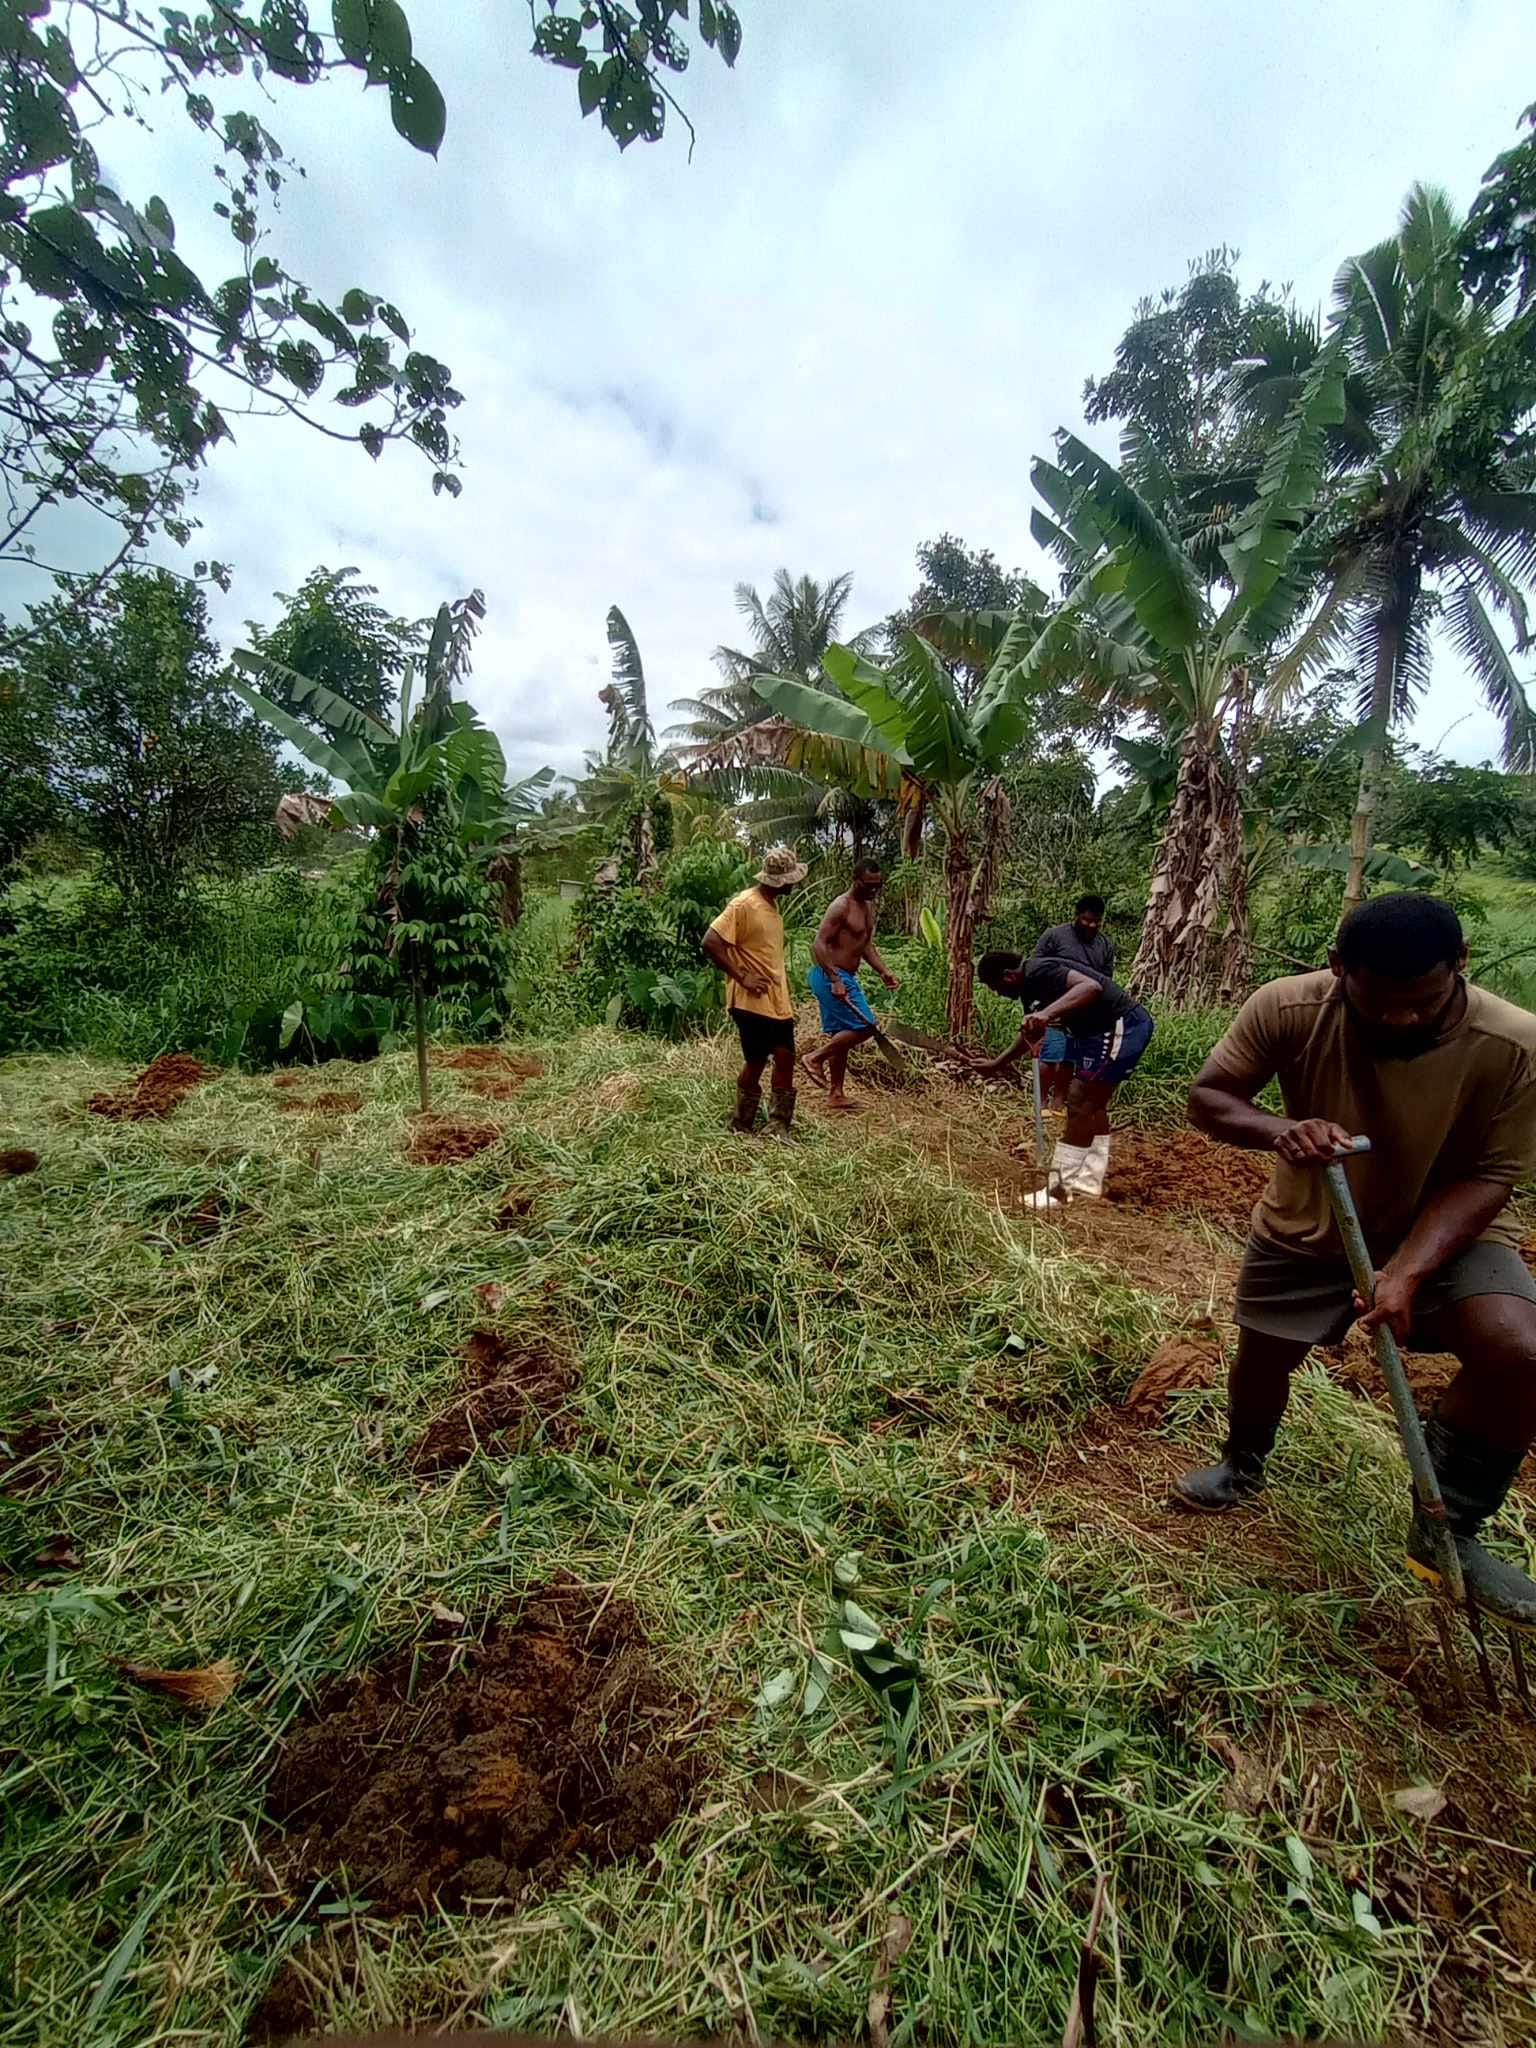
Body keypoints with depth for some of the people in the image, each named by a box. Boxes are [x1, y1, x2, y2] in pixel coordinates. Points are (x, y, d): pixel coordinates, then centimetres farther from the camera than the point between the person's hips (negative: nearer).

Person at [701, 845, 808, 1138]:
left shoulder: (771, 904, 12)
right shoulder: (744, 904, -16)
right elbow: (710, 943, -20)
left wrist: (786, 995, 17)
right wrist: (742, 978, -19)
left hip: (777, 1000, 9)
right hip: (752, 1001, -8)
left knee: (785, 1059, 6)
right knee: (756, 1062, 0)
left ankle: (778, 1129, 15)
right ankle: (741, 1129, 16)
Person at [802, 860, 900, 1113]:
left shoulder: (869, 908, 15)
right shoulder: (841, 907, -14)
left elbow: (866, 945, 19)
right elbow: (819, 944, -20)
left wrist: (883, 971, 3)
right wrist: (835, 980, -28)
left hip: (845, 977, 10)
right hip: (830, 976, -10)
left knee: (842, 1036, 12)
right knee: (865, 1027, -13)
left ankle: (836, 1095, 19)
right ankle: (815, 1059, -3)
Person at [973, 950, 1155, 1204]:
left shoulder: (1039, 972, -20)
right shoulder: (1029, 986, 12)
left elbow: (1091, 987, -37)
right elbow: (1032, 1034, 27)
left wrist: (1047, 1013, -49)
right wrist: (997, 1064, 31)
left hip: (1121, 1026, -11)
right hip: (1100, 1030, 11)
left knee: (1080, 1103, -9)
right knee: (1092, 1103, 17)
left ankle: (1060, 1189, -3)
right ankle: (1088, 1183, 27)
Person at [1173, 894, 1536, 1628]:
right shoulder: (1287, 1010, -27)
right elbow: (1207, 1098, -19)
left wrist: (1407, 1272, -34)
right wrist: (1278, 1130, -40)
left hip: (1447, 1231, -1)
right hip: (1307, 1227, 1)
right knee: (1261, 1354, 12)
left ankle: (1446, 1532, 0)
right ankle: (1242, 1466, 47)